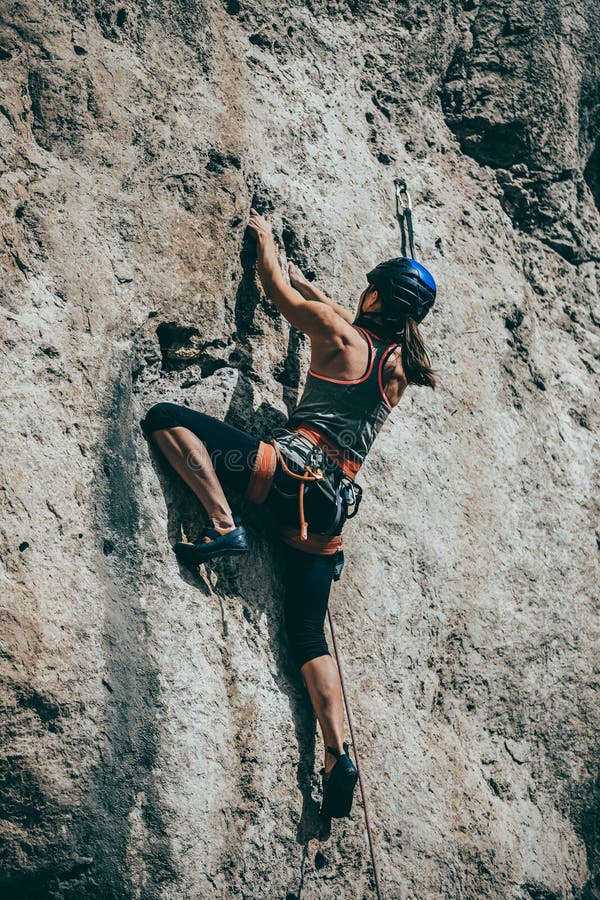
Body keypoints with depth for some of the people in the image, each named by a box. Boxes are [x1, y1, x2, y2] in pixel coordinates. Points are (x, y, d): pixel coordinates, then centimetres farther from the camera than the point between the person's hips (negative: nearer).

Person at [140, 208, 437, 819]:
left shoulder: (339, 334, 1)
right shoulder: (398, 368, 19)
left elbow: (275, 287, 14)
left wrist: (264, 238, 32)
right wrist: (308, 284, 49)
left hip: (294, 470, -7)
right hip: (335, 502, 7)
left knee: (165, 418, -6)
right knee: (308, 633, 11)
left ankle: (224, 525, -23)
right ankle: (339, 756, 0)